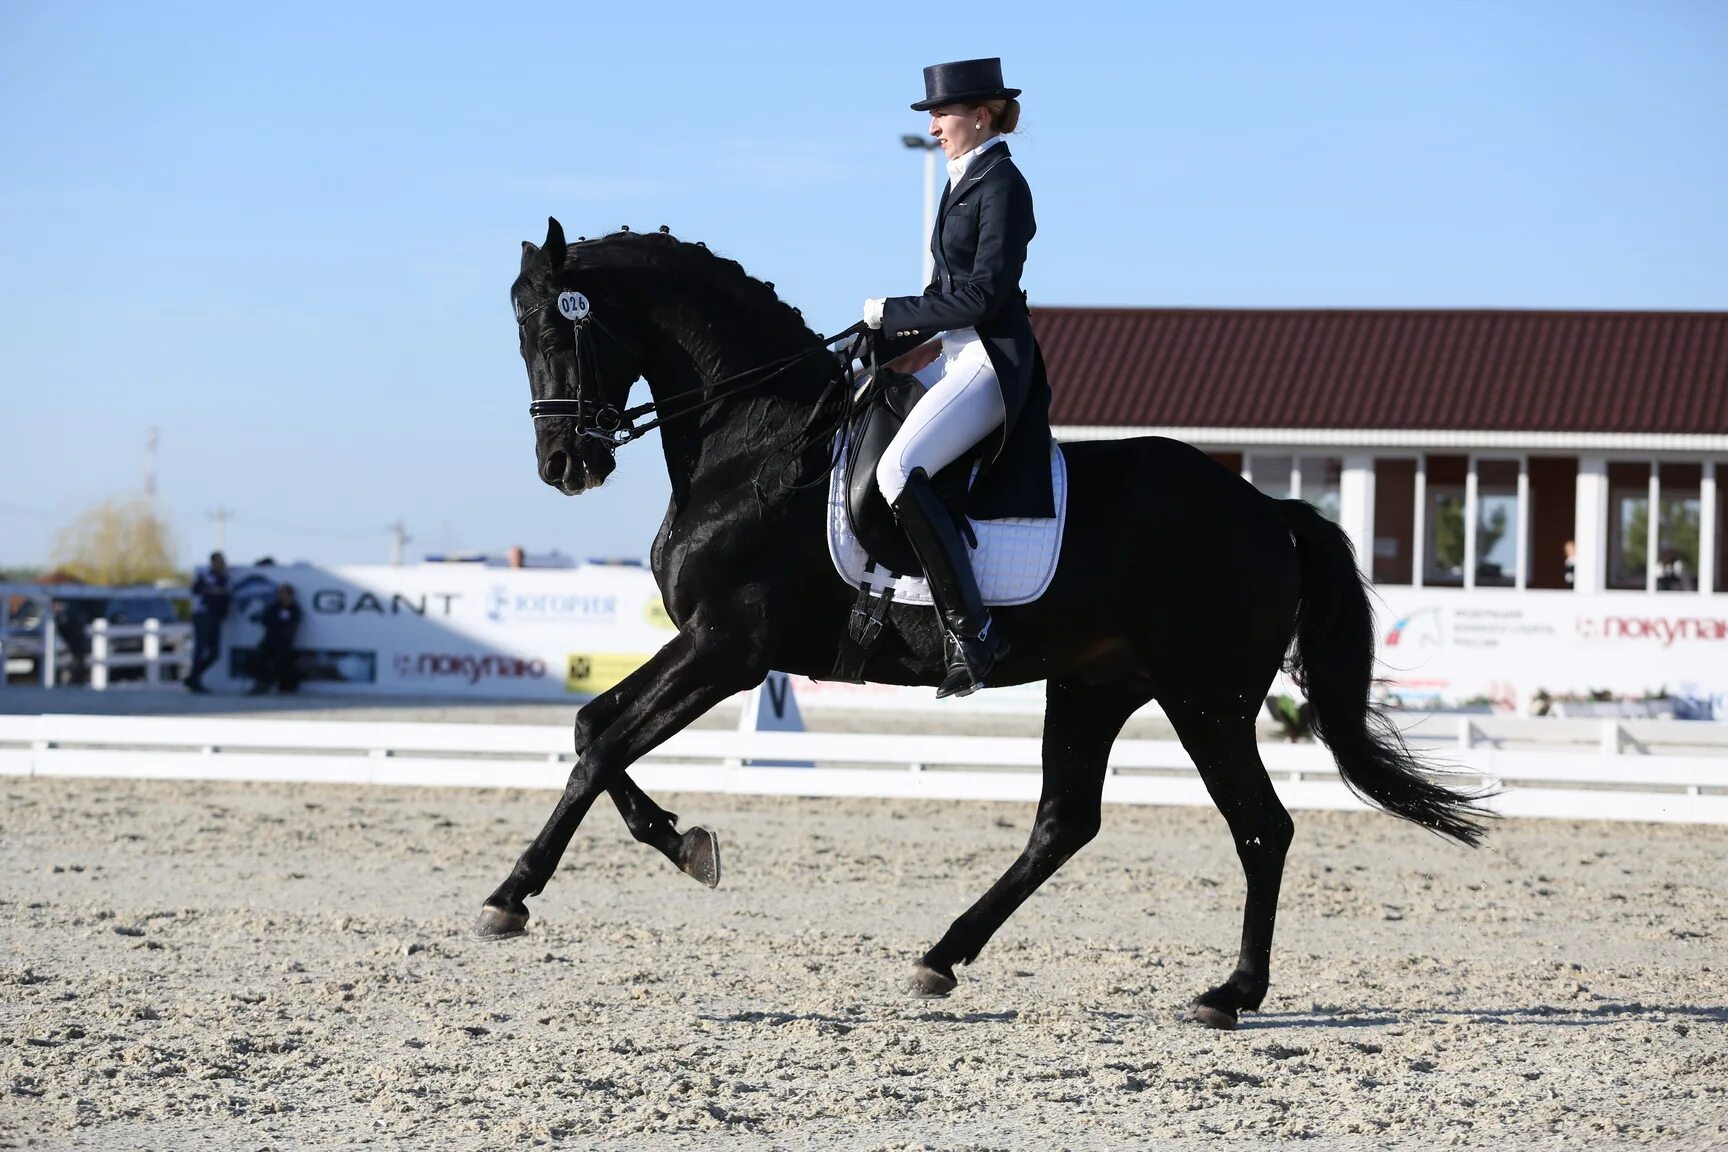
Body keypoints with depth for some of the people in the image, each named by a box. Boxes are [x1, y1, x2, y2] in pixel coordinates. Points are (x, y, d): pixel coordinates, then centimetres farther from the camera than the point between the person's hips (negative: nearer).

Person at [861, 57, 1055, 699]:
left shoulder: (1002, 185, -12)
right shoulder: (962, 182, 17)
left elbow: (981, 295, -19)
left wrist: (891, 314, -12)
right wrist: (915, 338, 6)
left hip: (991, 360, -11)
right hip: (952, 353, 11)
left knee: (899, 470, -27)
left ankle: (969, 629, -25)